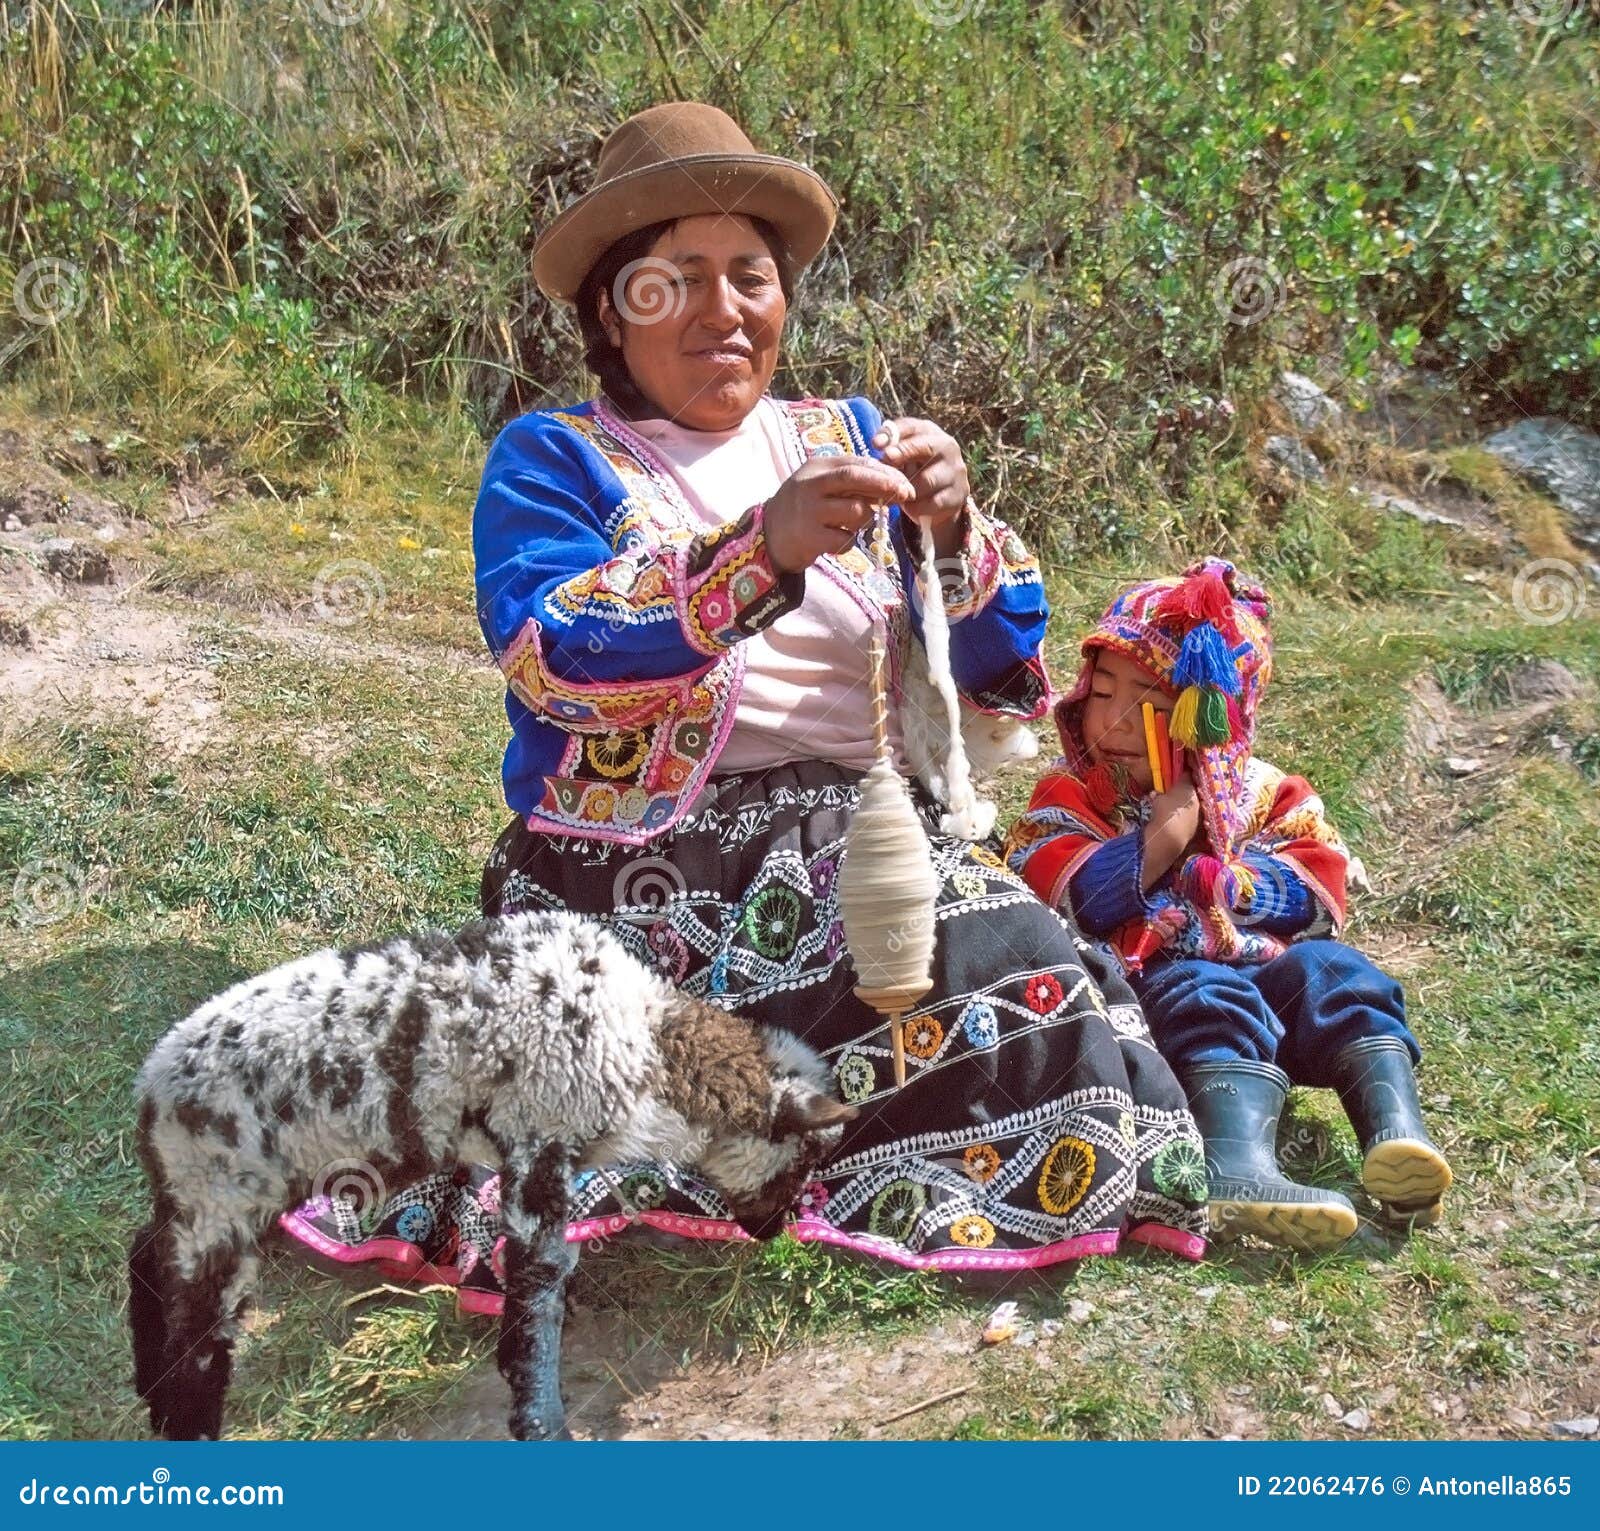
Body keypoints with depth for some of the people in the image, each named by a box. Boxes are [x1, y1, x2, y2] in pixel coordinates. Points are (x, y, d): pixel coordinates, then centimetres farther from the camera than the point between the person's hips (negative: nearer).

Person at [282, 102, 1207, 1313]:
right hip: (639, 851, -4)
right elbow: (551, 655, -15)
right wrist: (763, 550, -26)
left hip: (857, 827, 4)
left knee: (1010, 966, -24)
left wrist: (956, 534, -12)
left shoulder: (852, 436, 15)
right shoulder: (550, 460, 6)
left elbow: (1002, 663, 9)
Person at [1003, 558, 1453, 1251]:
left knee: (1337, 975, -23)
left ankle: (1397, 1131, -38)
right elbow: (1066, 904, -8)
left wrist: (1205, 880, -7)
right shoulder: (1070, 796, 9)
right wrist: (1158, 841, -15)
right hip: (1153, 979, -4)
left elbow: (1321, 885, 4)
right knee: (1211, 1001, -34)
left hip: (1264, 962, 4)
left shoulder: (1259, 791, 16)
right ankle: (1238, 1168, -57)